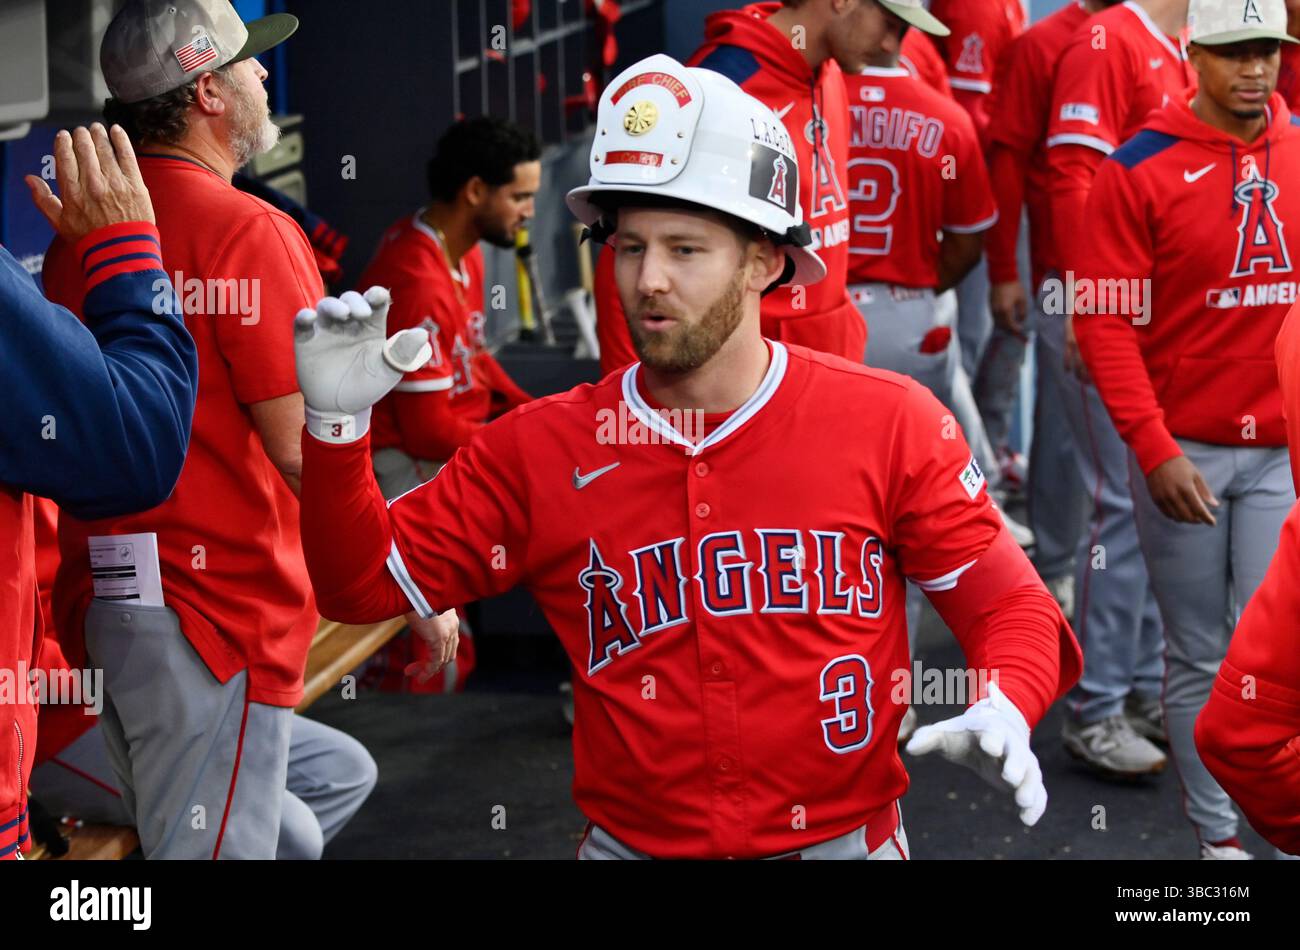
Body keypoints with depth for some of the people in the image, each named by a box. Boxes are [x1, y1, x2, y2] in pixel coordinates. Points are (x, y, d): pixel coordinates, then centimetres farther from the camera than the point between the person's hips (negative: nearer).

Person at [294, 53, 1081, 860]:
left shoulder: (888, 423, -4)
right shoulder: (539, 451, -1)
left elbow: (1011, 607, -1)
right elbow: (365, 582, 2)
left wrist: (1003, 714, -22)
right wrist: (338, 424, -13)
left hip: (845, 838, -2)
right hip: (633, 843, 2)